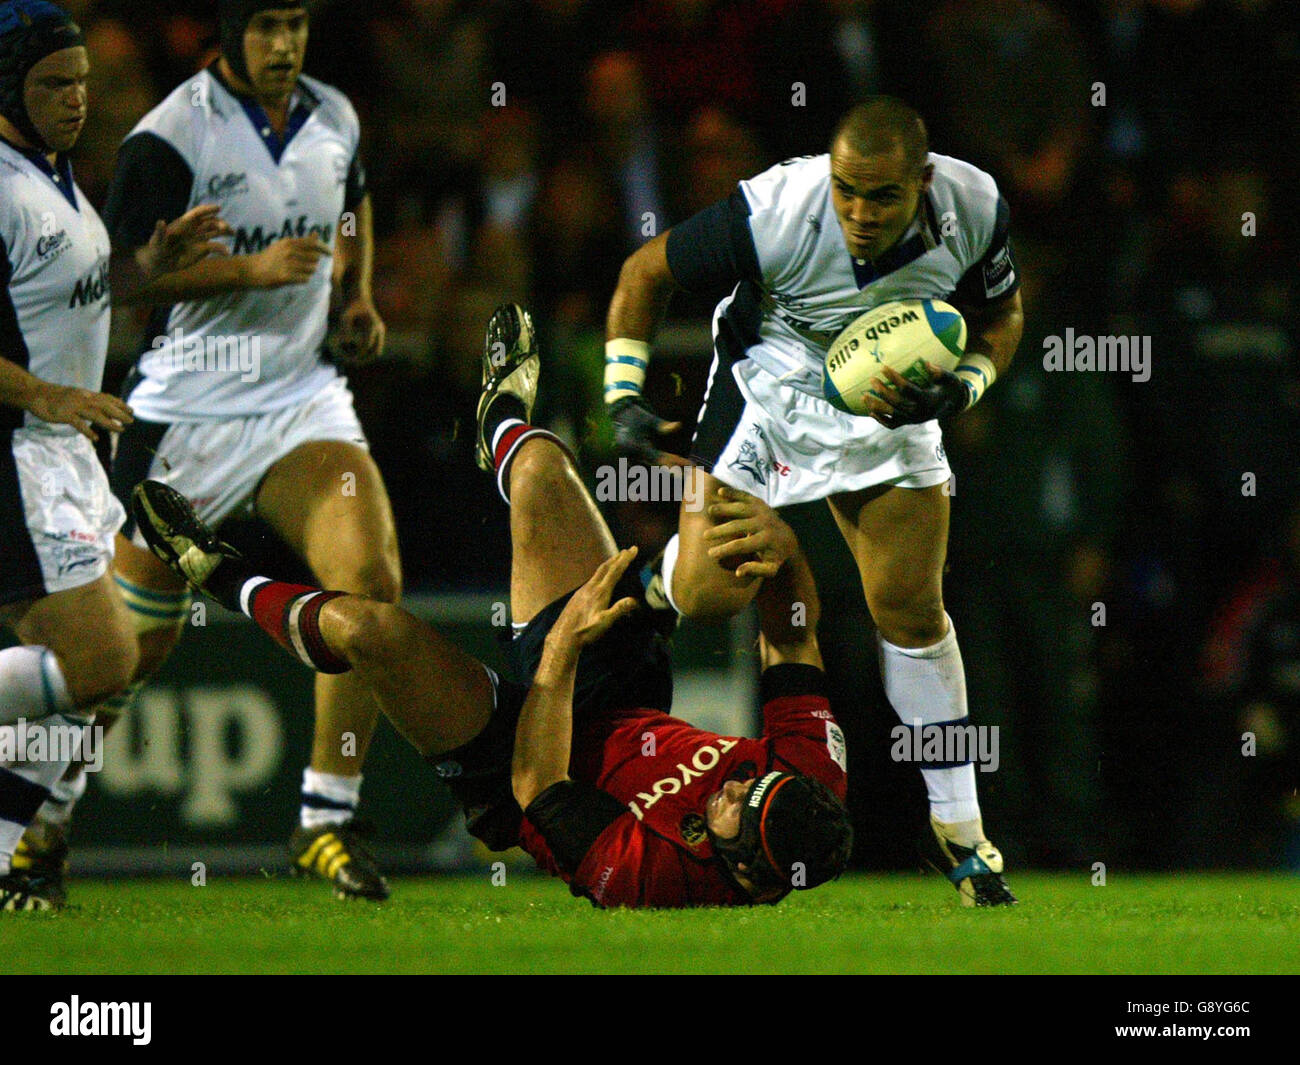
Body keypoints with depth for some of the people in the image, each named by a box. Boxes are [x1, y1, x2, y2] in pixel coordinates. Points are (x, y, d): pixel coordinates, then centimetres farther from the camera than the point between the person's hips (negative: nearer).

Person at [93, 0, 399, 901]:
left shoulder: (333, 118, 7)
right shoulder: (172, 134, -13)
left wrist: (357, 299, 12)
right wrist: (250, 269, -24)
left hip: (304, 399, 4)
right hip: (189, 411, -4)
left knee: (370, 579, -18)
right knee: (132, 646, 3)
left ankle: (328, 820, -9)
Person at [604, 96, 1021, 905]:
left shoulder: (974, 207, -24)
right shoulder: (774, 213, -33)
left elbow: (1001, 315, -3)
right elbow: (648, 271, -16)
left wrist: (959, 389, -22)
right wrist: (624, 398, -22)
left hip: (893, 404, 2)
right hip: (768, 385, -2)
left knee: (912, 608, -2)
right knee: (710, 593, -14)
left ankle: (960, 831, 11)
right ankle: (656, 586, 26)